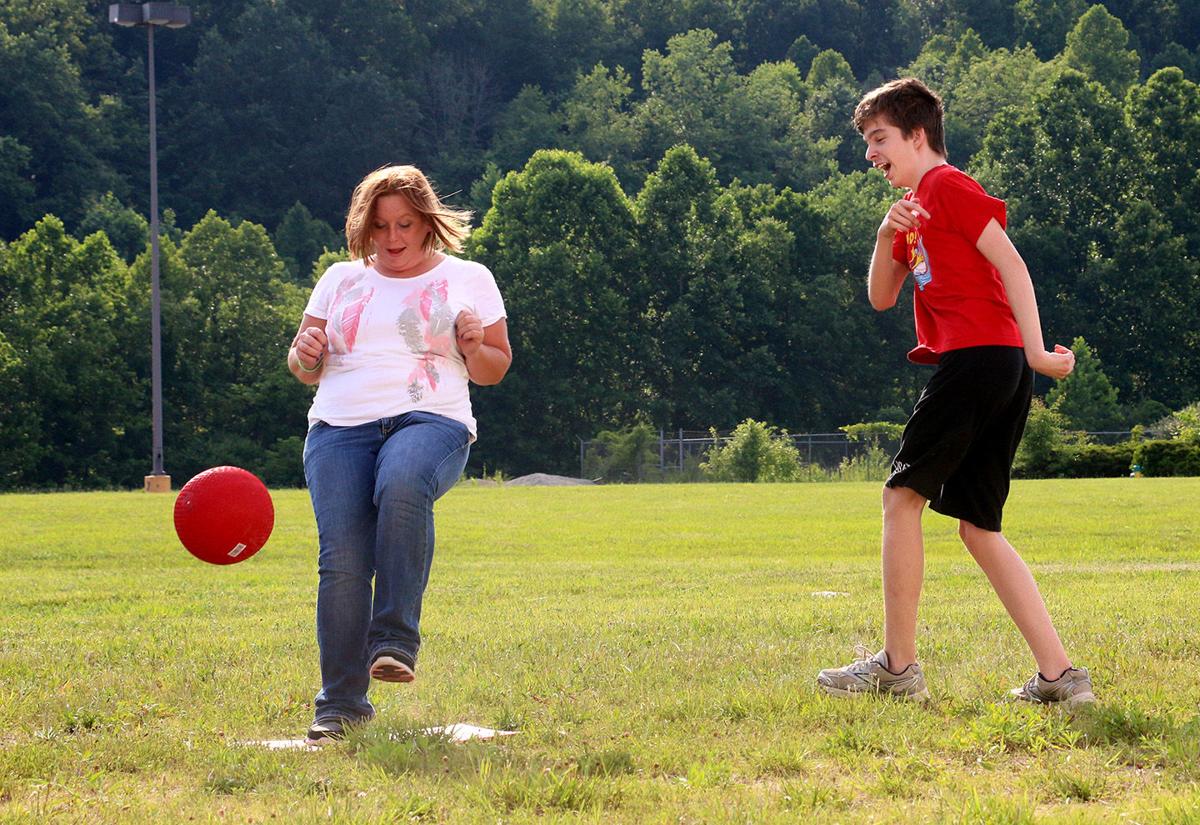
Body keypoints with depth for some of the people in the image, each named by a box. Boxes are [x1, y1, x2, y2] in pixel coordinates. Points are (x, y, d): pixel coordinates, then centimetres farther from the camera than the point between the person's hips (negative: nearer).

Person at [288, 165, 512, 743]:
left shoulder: (467, 279, 15)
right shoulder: (341, 280, 21)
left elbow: (494, 371, 17)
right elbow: (305, 370, 23)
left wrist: (475, 348, -6)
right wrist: (305, 354, -1)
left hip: (431, 421, -2)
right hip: (339, 429, 2)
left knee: (402, 484, -38)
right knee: (342, 558, -17)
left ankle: (395, 641, -34)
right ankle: (341, 705, -6)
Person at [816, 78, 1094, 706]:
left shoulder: (948, 187, -3)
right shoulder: (916, 204, 26)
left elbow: (1010, 264, -12)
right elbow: (881, 297, 22)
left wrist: (1035, 349, -20)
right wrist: (886, 239, 4)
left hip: (978, 358, -10)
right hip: (994, 371, 10)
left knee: (902, 494, -6)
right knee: (976, 525, 7)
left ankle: (898, 666, -4)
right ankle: (1059, 675, 2)